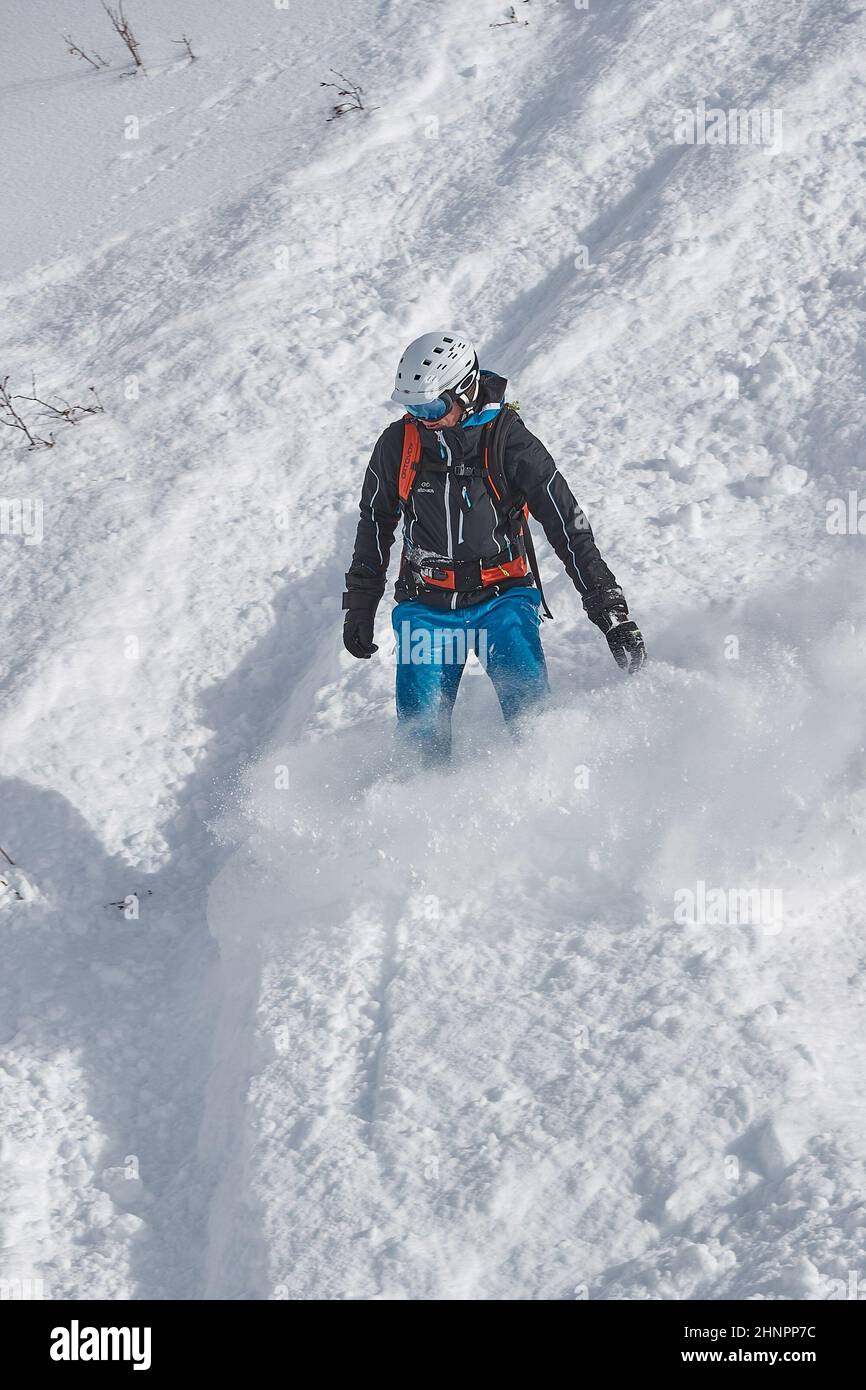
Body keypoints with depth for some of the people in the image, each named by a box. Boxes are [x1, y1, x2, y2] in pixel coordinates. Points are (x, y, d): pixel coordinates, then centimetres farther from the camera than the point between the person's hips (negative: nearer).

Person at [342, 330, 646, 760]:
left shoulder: (509, 442, -11)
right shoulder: (398, 444, -2)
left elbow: (569, 527, -9)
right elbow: (375, 524, 14)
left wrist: (612, 613, -13)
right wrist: (359, 608, 15)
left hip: (501, 599, -2)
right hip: (427, 607, 2)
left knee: (531, 709, -22)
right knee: (421, 729, -7)